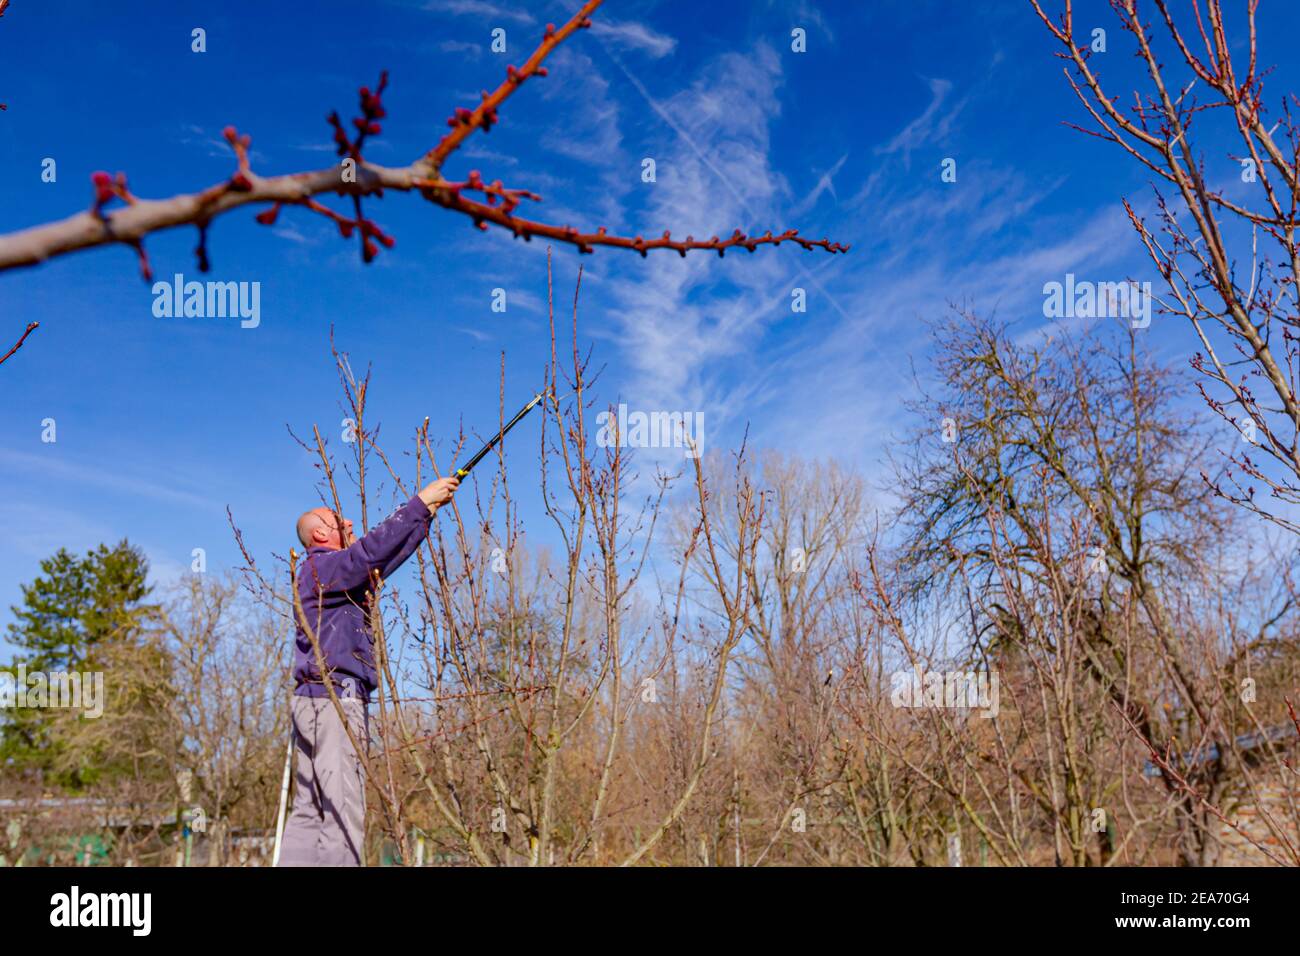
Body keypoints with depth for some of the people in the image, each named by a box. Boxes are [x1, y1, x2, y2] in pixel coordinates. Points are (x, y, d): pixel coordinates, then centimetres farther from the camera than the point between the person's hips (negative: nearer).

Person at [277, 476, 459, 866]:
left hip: (317, 702, 11)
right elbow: (372, 549, -22)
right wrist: (418, 503, -17)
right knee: (343, 813, -13)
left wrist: (428, 512, 26)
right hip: (333, 700, -11)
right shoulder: (321, 567, -6)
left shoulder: (344, 573, 23)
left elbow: (389, 555, 29)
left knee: (309, 812, 7)